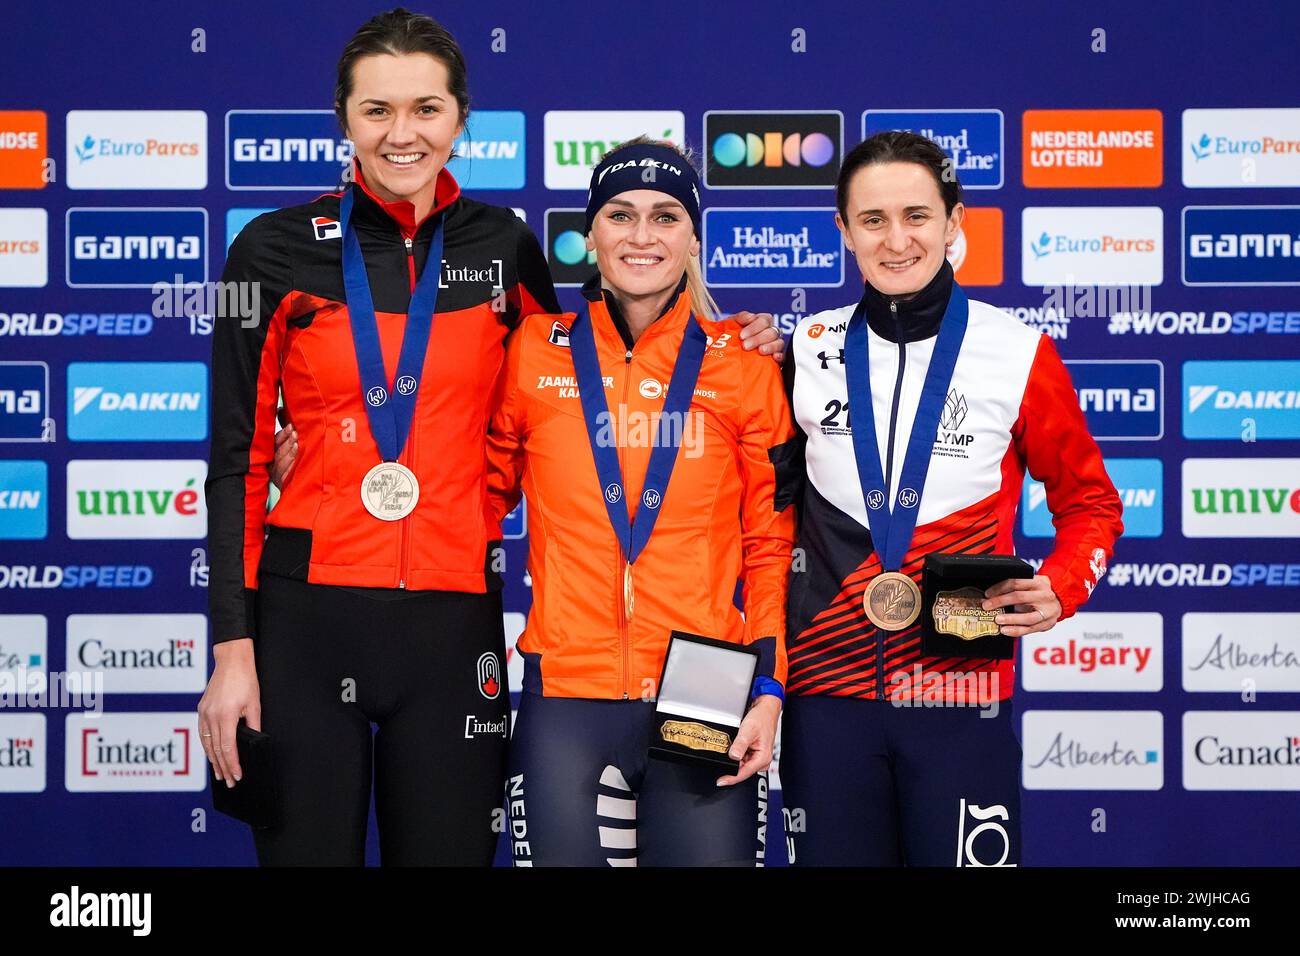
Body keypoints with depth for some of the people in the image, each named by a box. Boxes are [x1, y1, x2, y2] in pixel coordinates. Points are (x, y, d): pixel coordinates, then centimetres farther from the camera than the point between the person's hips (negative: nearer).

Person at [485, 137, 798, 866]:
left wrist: (769, 690, -1)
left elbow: (771, 542, 6)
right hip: (565, 696, 1)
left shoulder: (743, 363, 3)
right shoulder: (536, 351, 4)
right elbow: (490, 492, 15)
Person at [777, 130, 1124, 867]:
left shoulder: (1017, 354, -2)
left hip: (961, 692, -2)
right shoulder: (809, 351, 4)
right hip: (827, 690, 2)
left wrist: (1060, 589, -11)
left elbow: (1089, 502, 7)